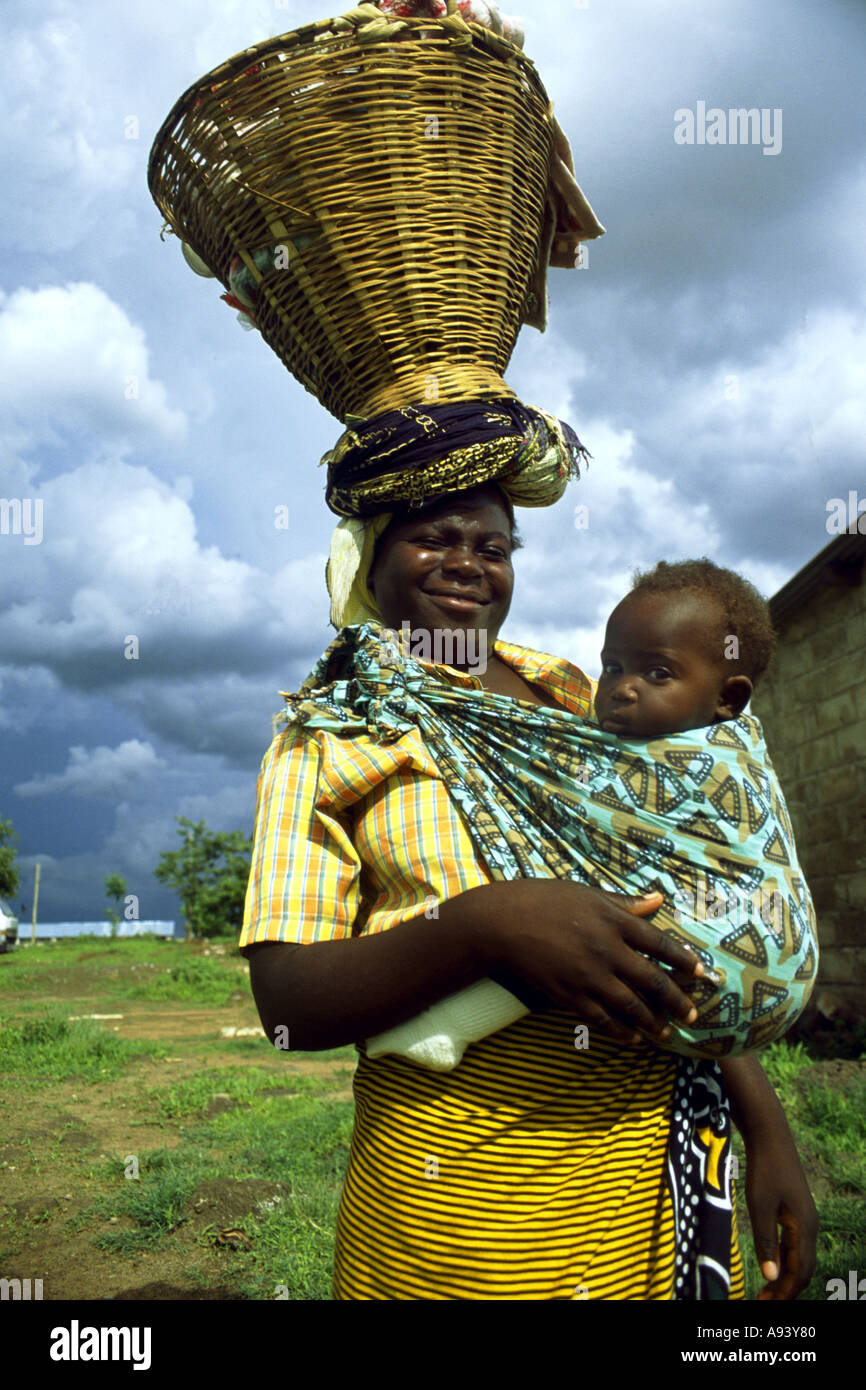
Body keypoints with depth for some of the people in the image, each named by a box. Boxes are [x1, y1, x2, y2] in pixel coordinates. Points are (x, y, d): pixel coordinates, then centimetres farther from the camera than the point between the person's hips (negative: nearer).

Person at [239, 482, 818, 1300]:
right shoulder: (325, 743, -3)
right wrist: (485, 924, -28)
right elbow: (287, 1004, -12)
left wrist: (765, 1126, 4)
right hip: (456, 1186, -4)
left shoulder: (576, 700, 8)